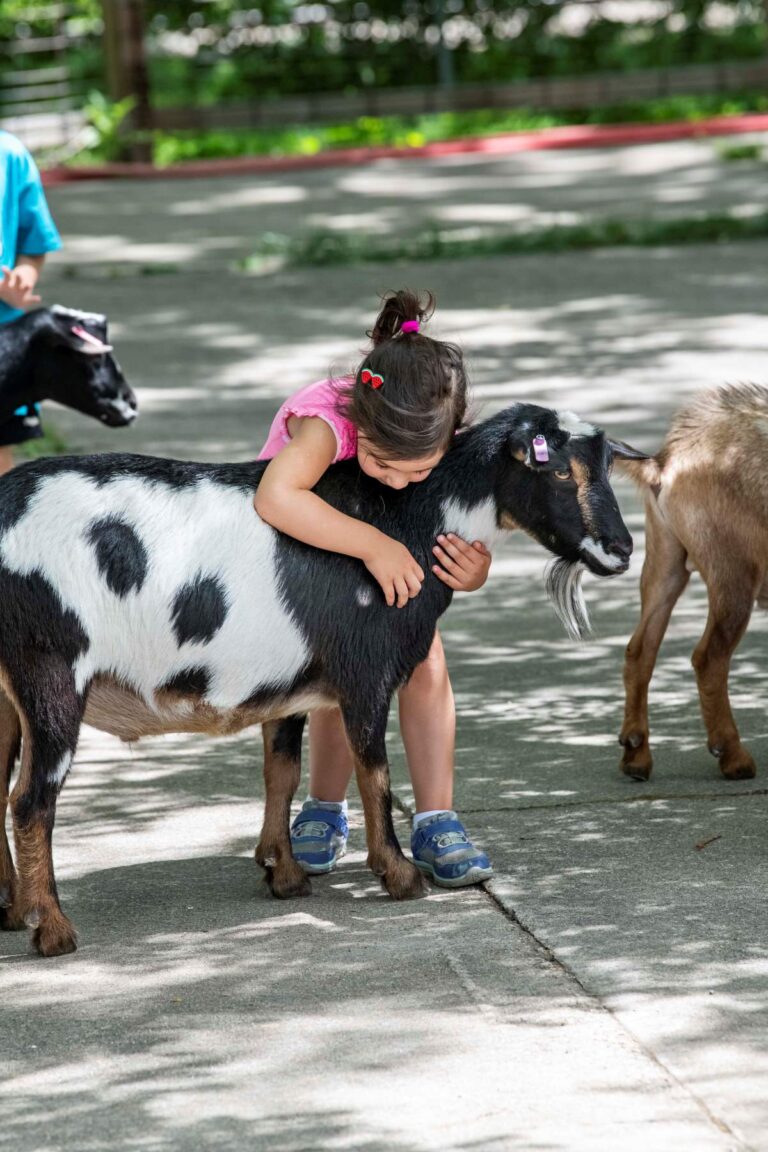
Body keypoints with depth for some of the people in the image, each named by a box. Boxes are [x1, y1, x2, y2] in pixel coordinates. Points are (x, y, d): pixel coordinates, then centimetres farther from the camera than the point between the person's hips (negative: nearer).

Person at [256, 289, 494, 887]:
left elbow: (469, 561, -20)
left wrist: (472, 571, -46)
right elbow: (275, 498, -64)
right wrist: (374, 545, -61)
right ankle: (326, 812, 7)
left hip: (394, 554, 3)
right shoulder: (326, 420, -44)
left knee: (426, 666, -11)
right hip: (305, 548, -3)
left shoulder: (443, 446, -31)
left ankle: (436, 823, -3)